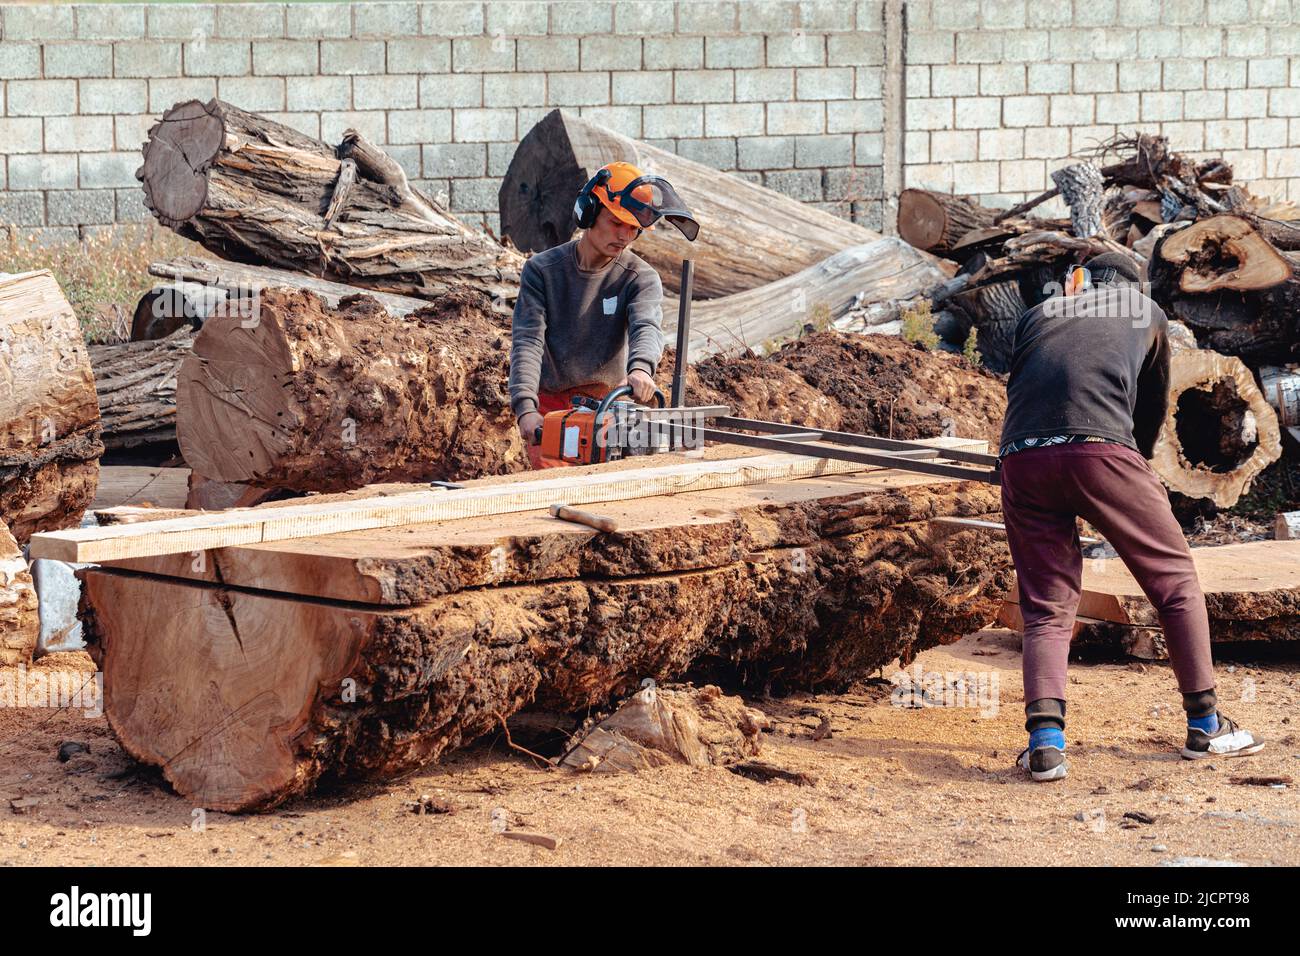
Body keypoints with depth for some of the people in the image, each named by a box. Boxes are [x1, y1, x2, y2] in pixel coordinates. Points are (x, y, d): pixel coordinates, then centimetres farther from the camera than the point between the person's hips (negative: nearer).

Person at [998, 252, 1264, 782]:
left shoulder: (1038, 314, 29)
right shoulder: (1148, 313, 26)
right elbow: (1154, 406, 34)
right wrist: (1138, 466, 50)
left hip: (1021, 458, 3)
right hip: (1100, 449, -2)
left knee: (1046, 606, 9)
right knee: (1174, 578, 13)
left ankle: (1045, 738, -11)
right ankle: (1204, 723, 15)